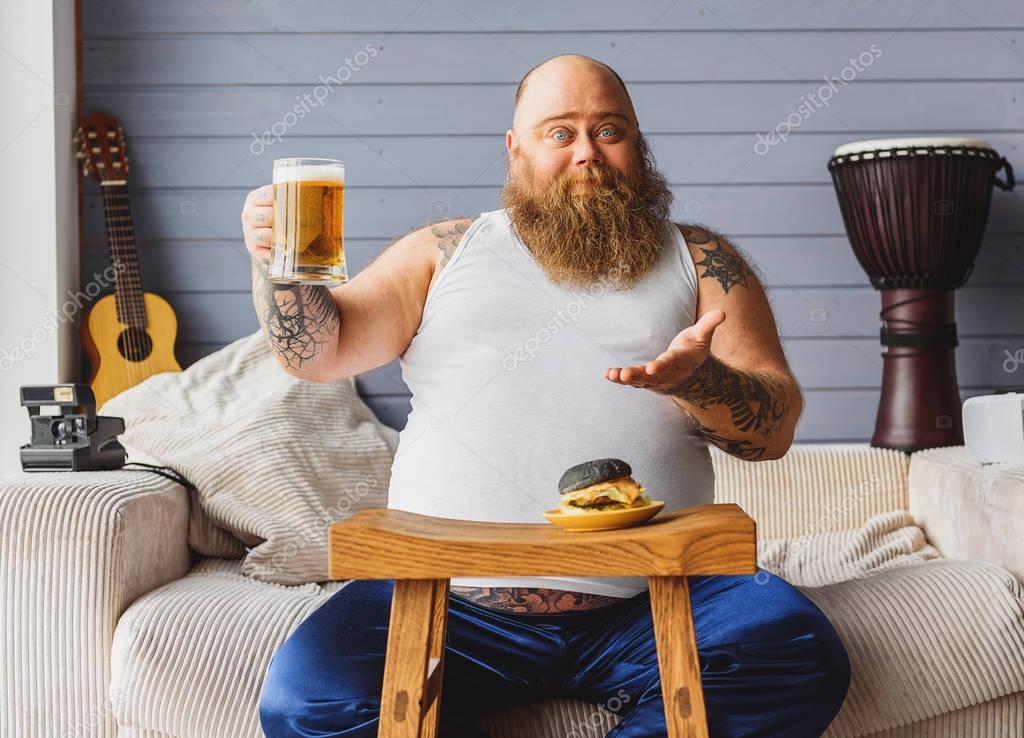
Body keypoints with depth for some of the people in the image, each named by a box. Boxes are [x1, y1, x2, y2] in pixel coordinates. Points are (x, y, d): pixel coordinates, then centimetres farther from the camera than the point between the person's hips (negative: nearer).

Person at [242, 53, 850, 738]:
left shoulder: (697, 259, 13)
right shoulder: (444, 252, 16)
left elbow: (776, 427, 4)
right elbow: (321, 349, 10)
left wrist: (698, 382, -18)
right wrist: (279, 265, -11)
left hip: (650, 600, 0)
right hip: (449, 600, 1)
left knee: (802, 658, -27)